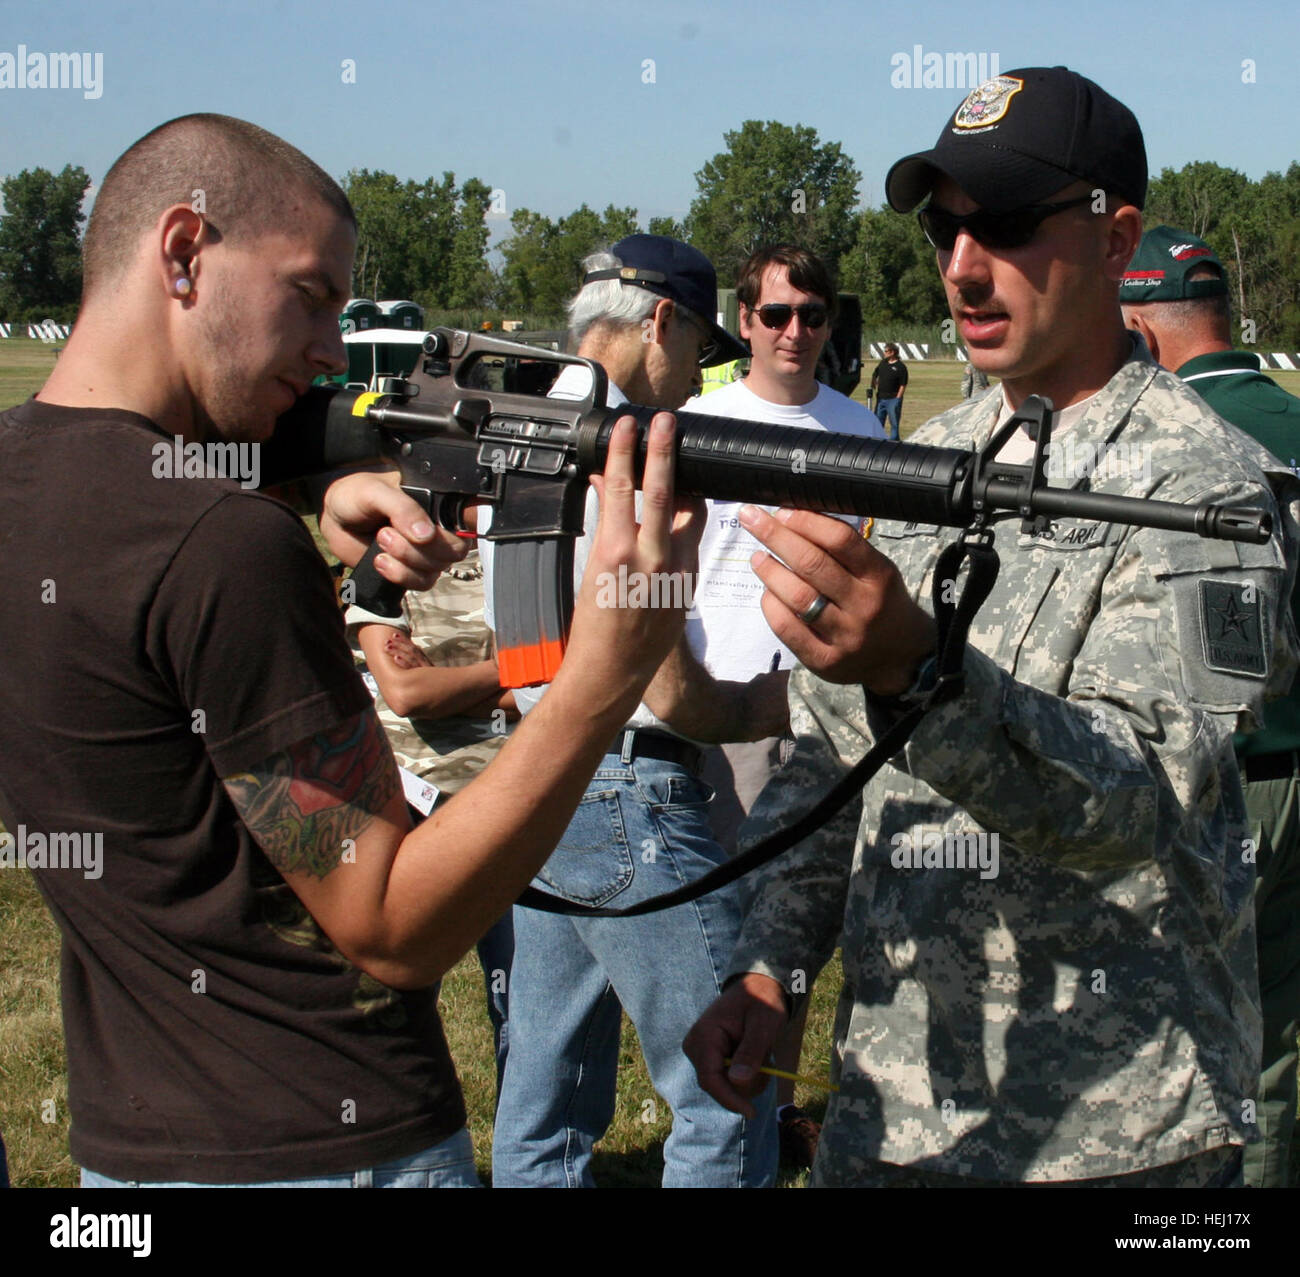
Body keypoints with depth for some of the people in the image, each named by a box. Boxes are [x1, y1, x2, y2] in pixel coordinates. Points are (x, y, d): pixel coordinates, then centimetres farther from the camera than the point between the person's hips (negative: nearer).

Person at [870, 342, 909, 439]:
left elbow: (903, 385, -10)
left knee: (894, 422, -1)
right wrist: (873, 388, 9)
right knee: (878, 421, 10)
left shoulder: (901, 367, -9)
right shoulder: (883, 362, 10)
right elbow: (874, 376, 21)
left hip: (893, 399, -6)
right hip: (881, 398, 6)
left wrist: (897, 399, -14)